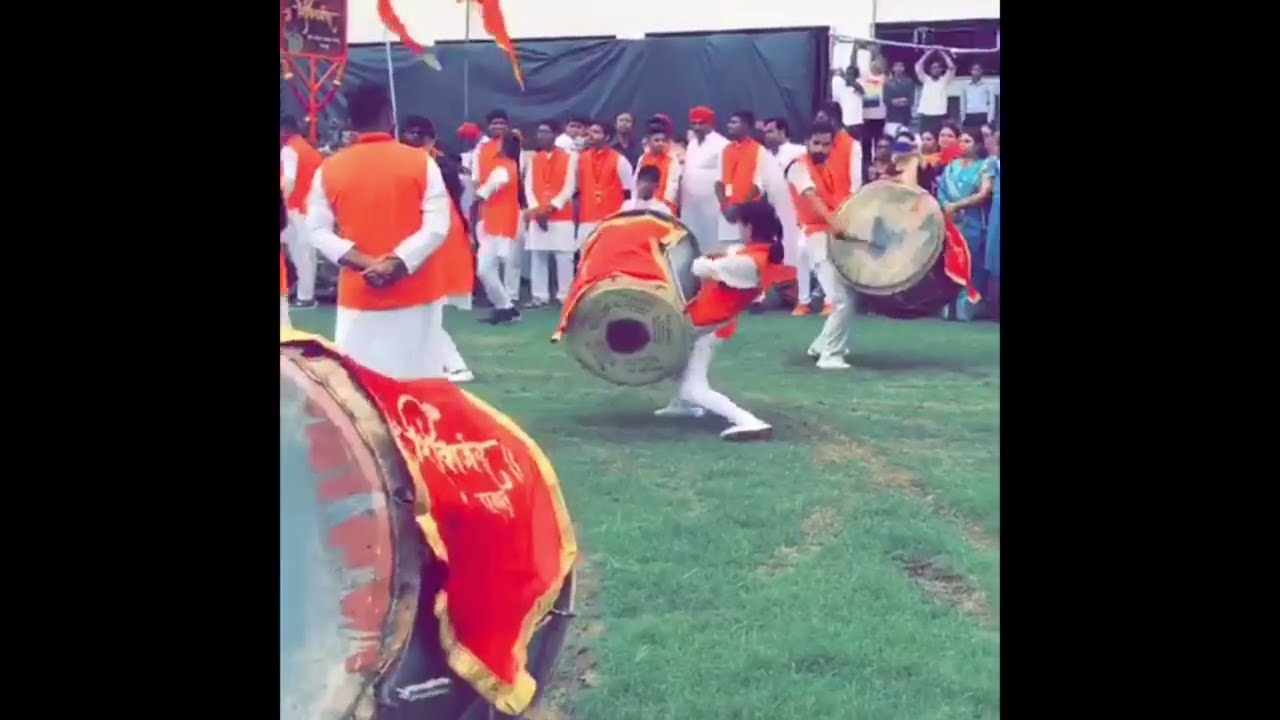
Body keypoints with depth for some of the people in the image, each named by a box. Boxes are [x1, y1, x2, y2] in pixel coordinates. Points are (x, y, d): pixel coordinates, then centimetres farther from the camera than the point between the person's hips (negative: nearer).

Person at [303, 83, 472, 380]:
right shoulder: (420, 162, -5)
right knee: (420, 377, 8)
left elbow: (317, 231, -2)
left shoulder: (328, 170, 0)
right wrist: (398, 262, -15)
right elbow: (438, 225, -12)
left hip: (358, 294, 1)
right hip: (415, 291, -1)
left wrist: (364, 263, -10)